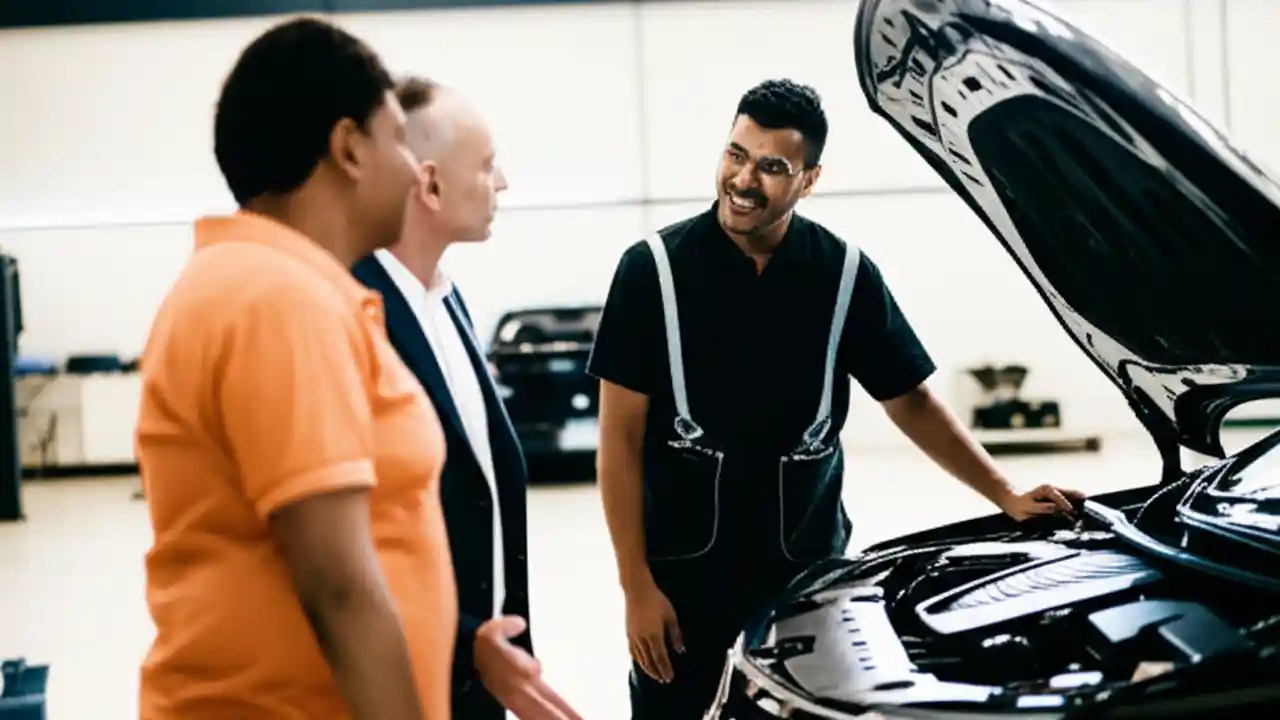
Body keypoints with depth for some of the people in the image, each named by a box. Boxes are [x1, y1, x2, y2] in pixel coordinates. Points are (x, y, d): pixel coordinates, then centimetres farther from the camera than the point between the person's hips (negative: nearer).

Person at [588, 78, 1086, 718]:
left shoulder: (845, 273, -2)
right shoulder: (653, 269, -8)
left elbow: (910, 400, 8)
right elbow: (620, 437, -7)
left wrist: (1007, 496, -2)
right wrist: (636, 584, -10)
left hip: (807, 561, 2)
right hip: (683, 563, -1)